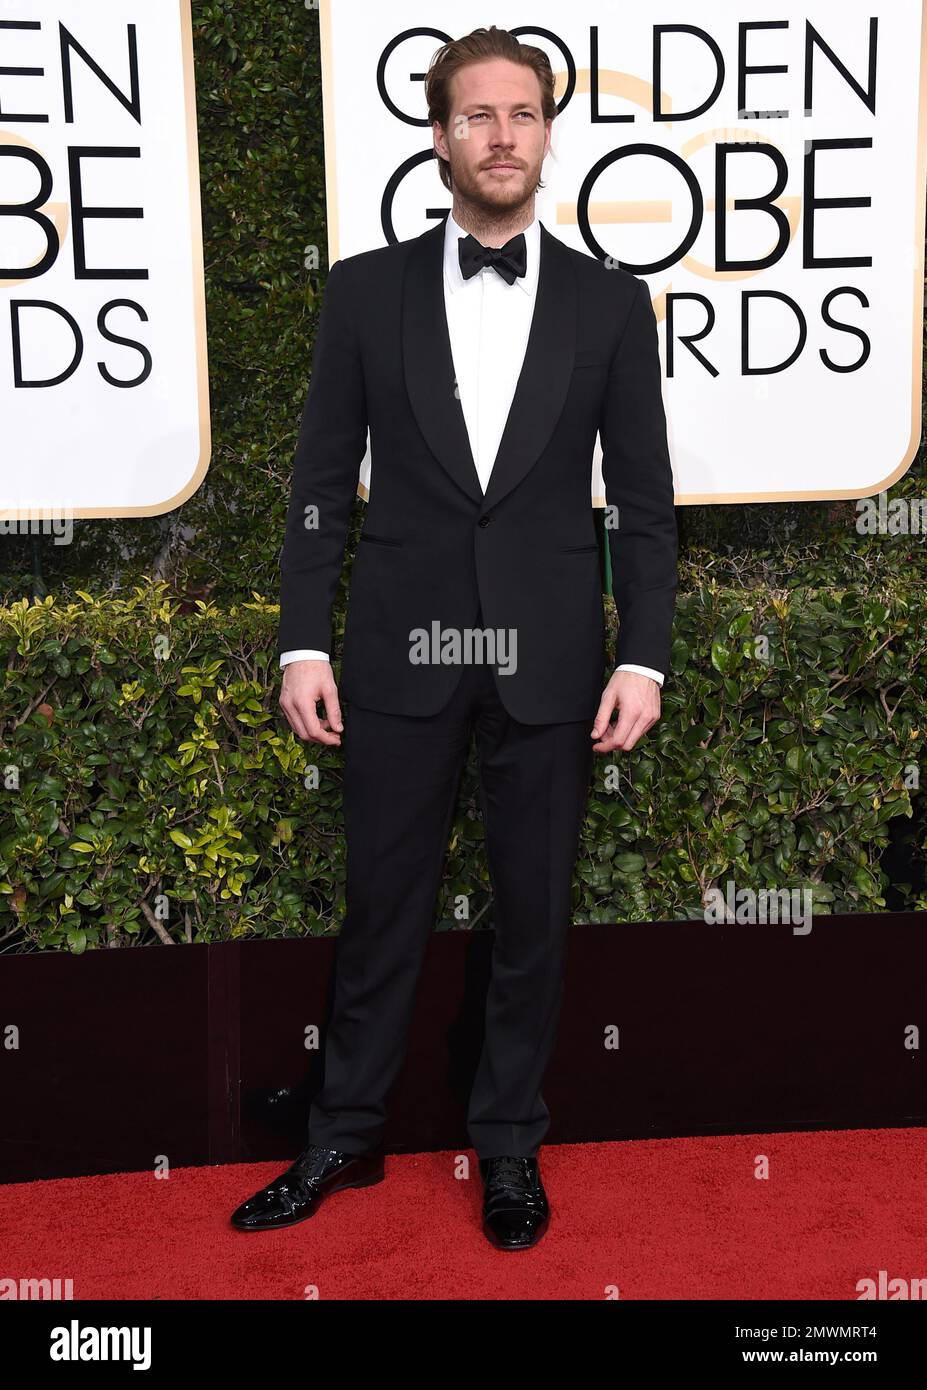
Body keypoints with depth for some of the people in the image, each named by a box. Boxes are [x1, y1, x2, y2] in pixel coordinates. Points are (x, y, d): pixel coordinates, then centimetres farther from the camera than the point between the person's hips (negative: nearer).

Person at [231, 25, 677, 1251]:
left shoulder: (610, 301, 4)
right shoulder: (367, 288, 4)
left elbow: (644, 497, 3)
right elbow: (322, 481, 3)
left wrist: (643, 657, -5)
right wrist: (303, 643, -3)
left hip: (549, 660, 0)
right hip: (400, 653, 0)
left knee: (533, 912, 10)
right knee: (382, 907, 10)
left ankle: (510, 1144, 28)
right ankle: (345, 1139, 27)